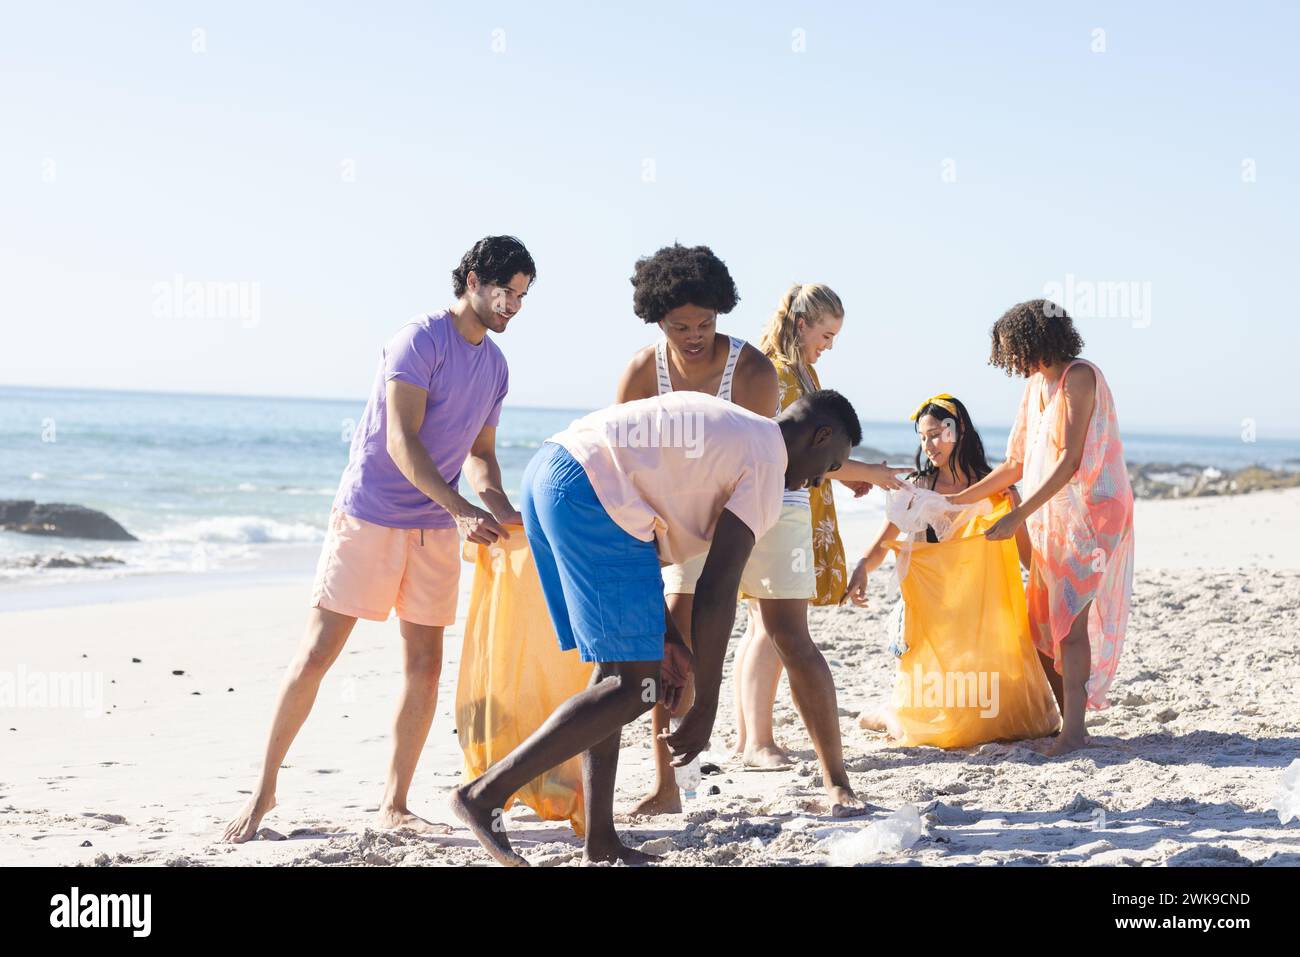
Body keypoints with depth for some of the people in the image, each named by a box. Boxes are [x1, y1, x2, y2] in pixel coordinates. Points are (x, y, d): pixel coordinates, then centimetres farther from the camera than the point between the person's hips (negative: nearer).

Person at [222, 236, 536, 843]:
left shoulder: (494, 365, 10)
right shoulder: (420, 341, -13)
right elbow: (401, 441, -21)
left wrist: (500, 506, -2)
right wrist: (463, 511, -27)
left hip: (434, 531, 7)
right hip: (369, 515, -7)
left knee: (425, 665, 3)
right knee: (317, 653, -5)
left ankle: (394, 805, 13)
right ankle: (264, 789, 7)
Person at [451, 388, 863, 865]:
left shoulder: (725, 425, 29)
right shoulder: (767, 464, 2)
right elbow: (716, 593, -5)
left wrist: (665, 635, 26)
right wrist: (705, 708, 2)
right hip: (589, 497, -10)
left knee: (617, 670, 16)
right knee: (636, 687, -5)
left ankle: (600, 841, 16)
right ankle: (486, 792, -8)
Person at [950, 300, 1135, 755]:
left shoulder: (1079, 377, -13)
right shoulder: (1035, 386, 13)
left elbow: (1070, 461, -19)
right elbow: (1016, 465, 18)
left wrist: (1018, 516, -22)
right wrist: (959, 500, 13)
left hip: (1089, 512, -9)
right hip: (1052, 519, 9)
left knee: (1070, 618, -15)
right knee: (1041, 622, 6)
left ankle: (1074, 728, -15)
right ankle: (1065, 717, 12)